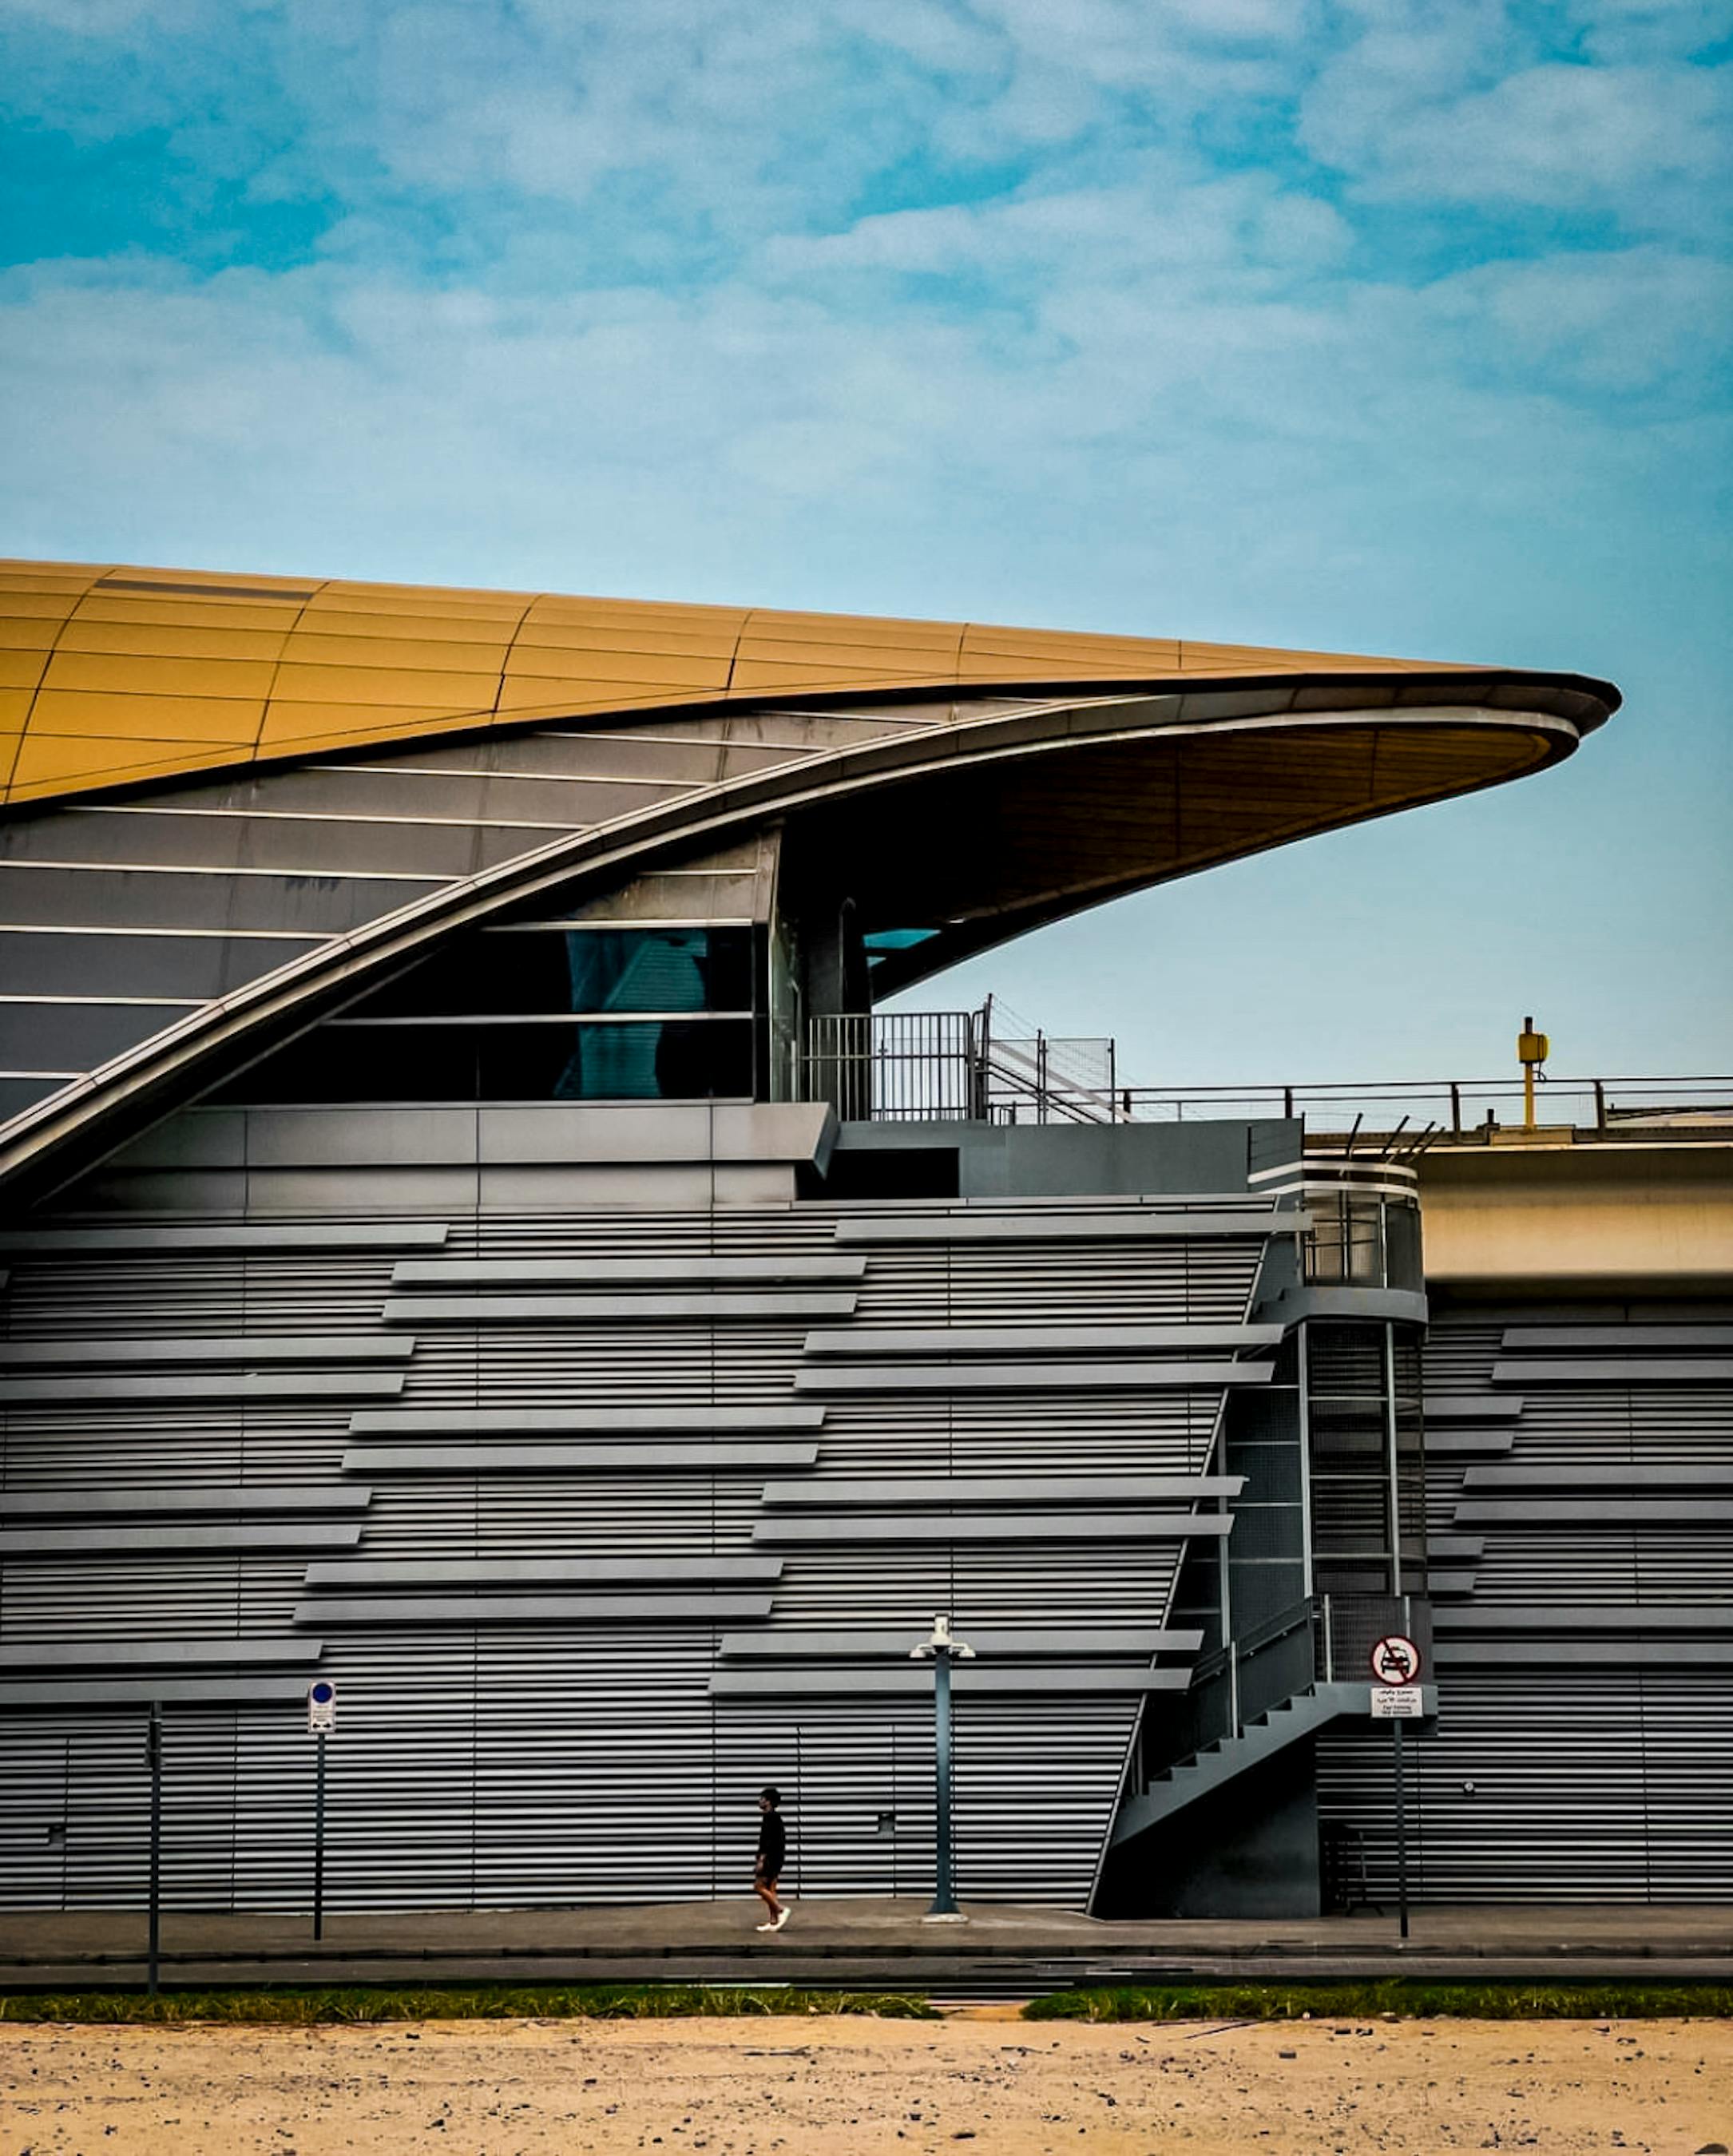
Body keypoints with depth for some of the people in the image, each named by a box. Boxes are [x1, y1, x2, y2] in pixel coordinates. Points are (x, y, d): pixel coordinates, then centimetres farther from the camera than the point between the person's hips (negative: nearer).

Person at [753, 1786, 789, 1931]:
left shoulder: (769, 1817, -14)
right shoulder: (776, 1817, 16)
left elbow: (768, 1840, -21)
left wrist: (761, 1860, -22)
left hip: (770, 1857, -10)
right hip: (776, 1858, 10)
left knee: (758, 1887, -8)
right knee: (770, 1890, 9)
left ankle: (781, 1909, -11)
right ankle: (773, 1921, 6)